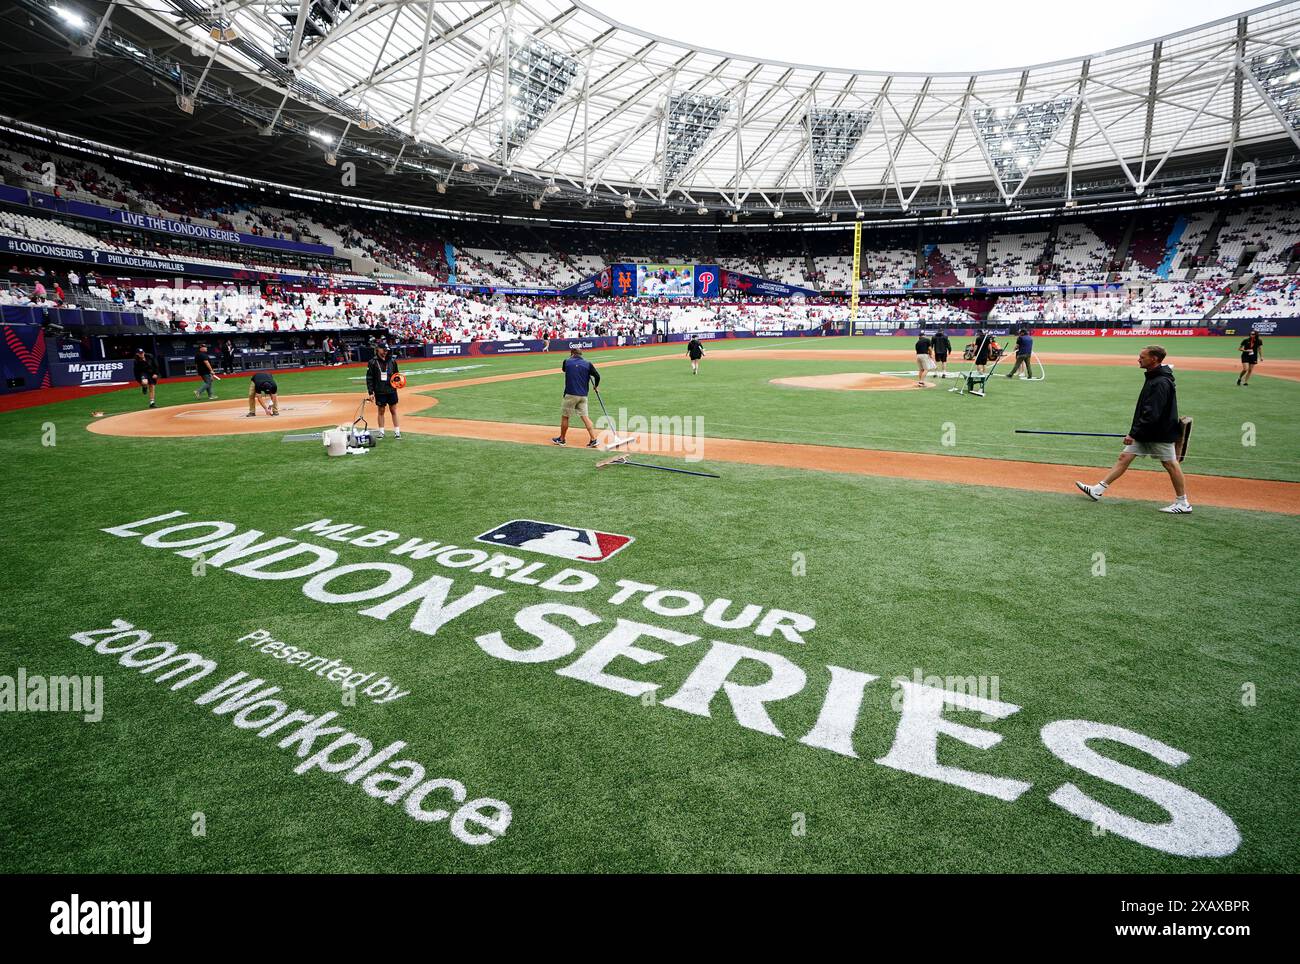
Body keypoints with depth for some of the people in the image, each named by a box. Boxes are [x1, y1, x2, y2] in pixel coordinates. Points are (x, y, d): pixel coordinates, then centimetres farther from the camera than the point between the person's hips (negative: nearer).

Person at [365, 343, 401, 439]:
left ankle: (397, 431, 9)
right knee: (381, 411, 8)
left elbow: (396, 374, 17)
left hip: (392, 390, 1)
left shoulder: (392, 361, 4)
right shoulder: (373, 362, -3)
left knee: (394, 410, 4)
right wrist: (370, 392, -6)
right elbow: (369, 378, -1)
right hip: (379, 391, -1)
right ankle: (381, 431, 17)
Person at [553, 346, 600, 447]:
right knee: (584, 417, 3)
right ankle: (594, 439, -7)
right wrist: (595, 386, 14)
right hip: (583, 395, 2)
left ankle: (561, 439, 23)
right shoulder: (588, 364, 3)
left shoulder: (567, 362, 2)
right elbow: (597, 376, -4)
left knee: (565, 416, 11)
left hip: (570, 395, -2)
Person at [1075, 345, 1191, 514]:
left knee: (1170, 464, 2)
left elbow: (1152, 414, -27)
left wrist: (1134, 433, -26)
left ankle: (1183, 503, 13)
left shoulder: (1161, 383, -22)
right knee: (1124, 457, 5)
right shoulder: (1153, 377, 8)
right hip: (1146, 431, 9)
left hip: (1160, 432, -9)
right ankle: (1098, 490, 5)